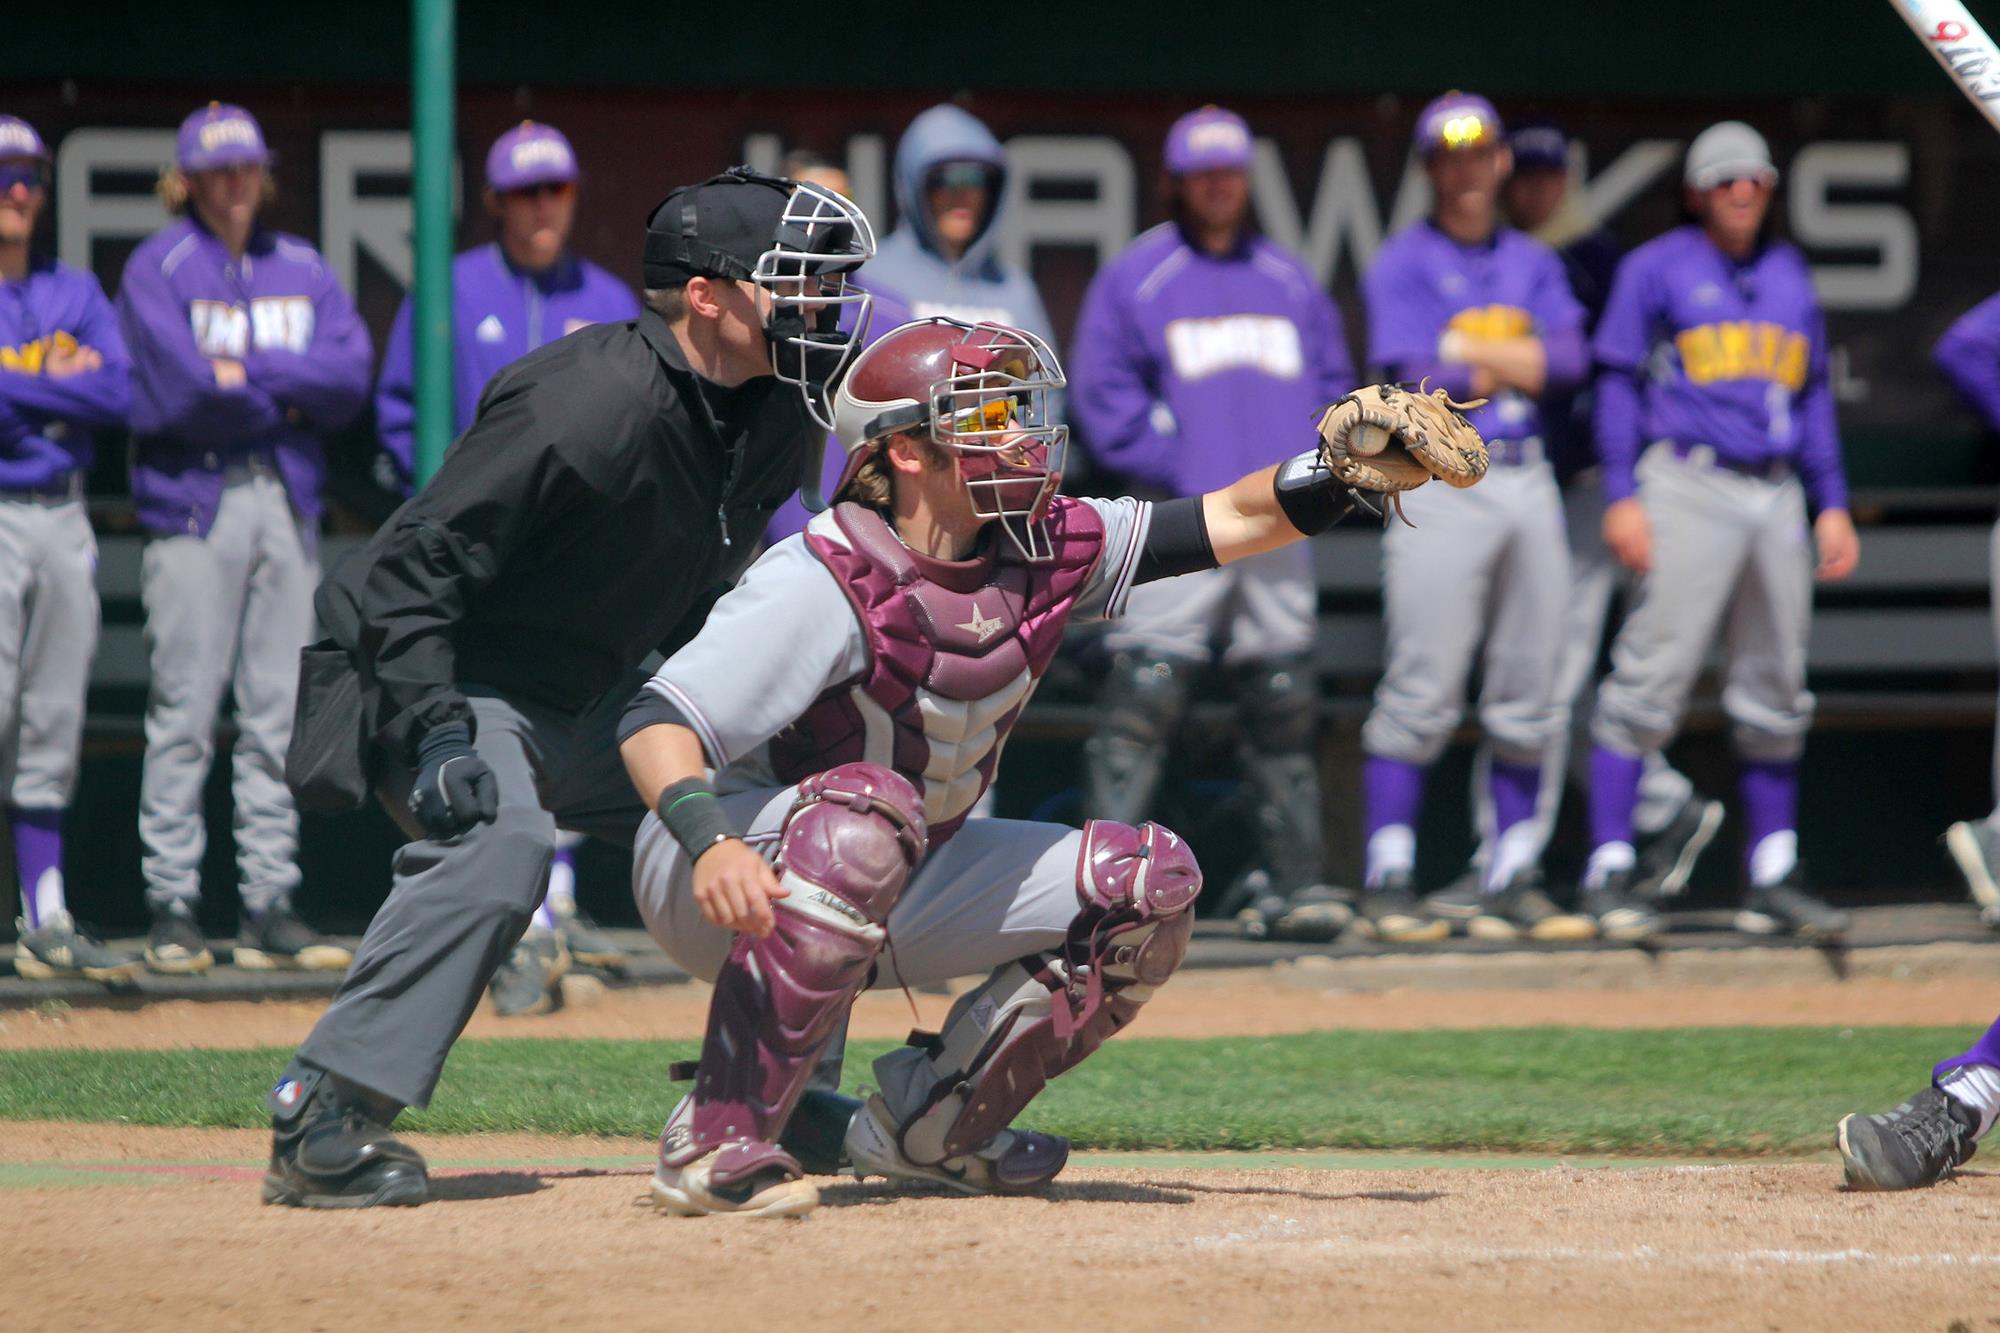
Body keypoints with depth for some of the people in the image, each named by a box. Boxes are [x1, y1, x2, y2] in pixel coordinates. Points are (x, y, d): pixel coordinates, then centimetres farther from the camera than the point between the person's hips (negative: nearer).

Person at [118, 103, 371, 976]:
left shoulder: (301, 270, 15)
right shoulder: (157, 268, 0)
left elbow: (351, 375, 1)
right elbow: (178, 389, -13)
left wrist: (246, 370, -8)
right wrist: (287, 398, -2)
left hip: (288, 507, 5)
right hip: (192, 507, -5)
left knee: (278, 714, 4)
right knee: (184, 713, -7)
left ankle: (270, 907, 6)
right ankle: (172, 908, -4)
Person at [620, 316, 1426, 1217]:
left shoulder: (1045, 550, -4)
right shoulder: (824, 581, -25)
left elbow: (1240, 520, -3)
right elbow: (656, 723, -31)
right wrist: (711, 845, -49)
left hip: (893, 891, 8)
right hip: (735, 878, -8)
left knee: (1149, 881, -1)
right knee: (867, 807, -39)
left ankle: (926, 1125, 7)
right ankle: (714, 1141, -36)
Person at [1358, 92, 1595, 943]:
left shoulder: (1533, 263, 18)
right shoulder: (1403, 264, 2)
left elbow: (1567, 361, 2)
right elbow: (1415, 376, -12)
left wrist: (1467, 349, -8)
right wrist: (1512, 366, -6)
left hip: (1528, 482, 6)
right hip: (1440, 483, -6)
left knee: (1527, 696, 6)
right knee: (1420, 690, -10)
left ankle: (1513, 881, 11)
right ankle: (1388, 882, -7)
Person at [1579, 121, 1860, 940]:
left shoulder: (1788, 275, 19)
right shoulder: (1657, 267, 4)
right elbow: (1618, 381, 0)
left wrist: (1832, 504, 14)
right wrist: (1623, 497, -10)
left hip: (1777, 496, 6)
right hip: (1689, 484, -6)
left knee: (1774, 696, 7)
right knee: (1652, 675, -12)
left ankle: (1774, 878, 12)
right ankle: (1608, 871, -11)